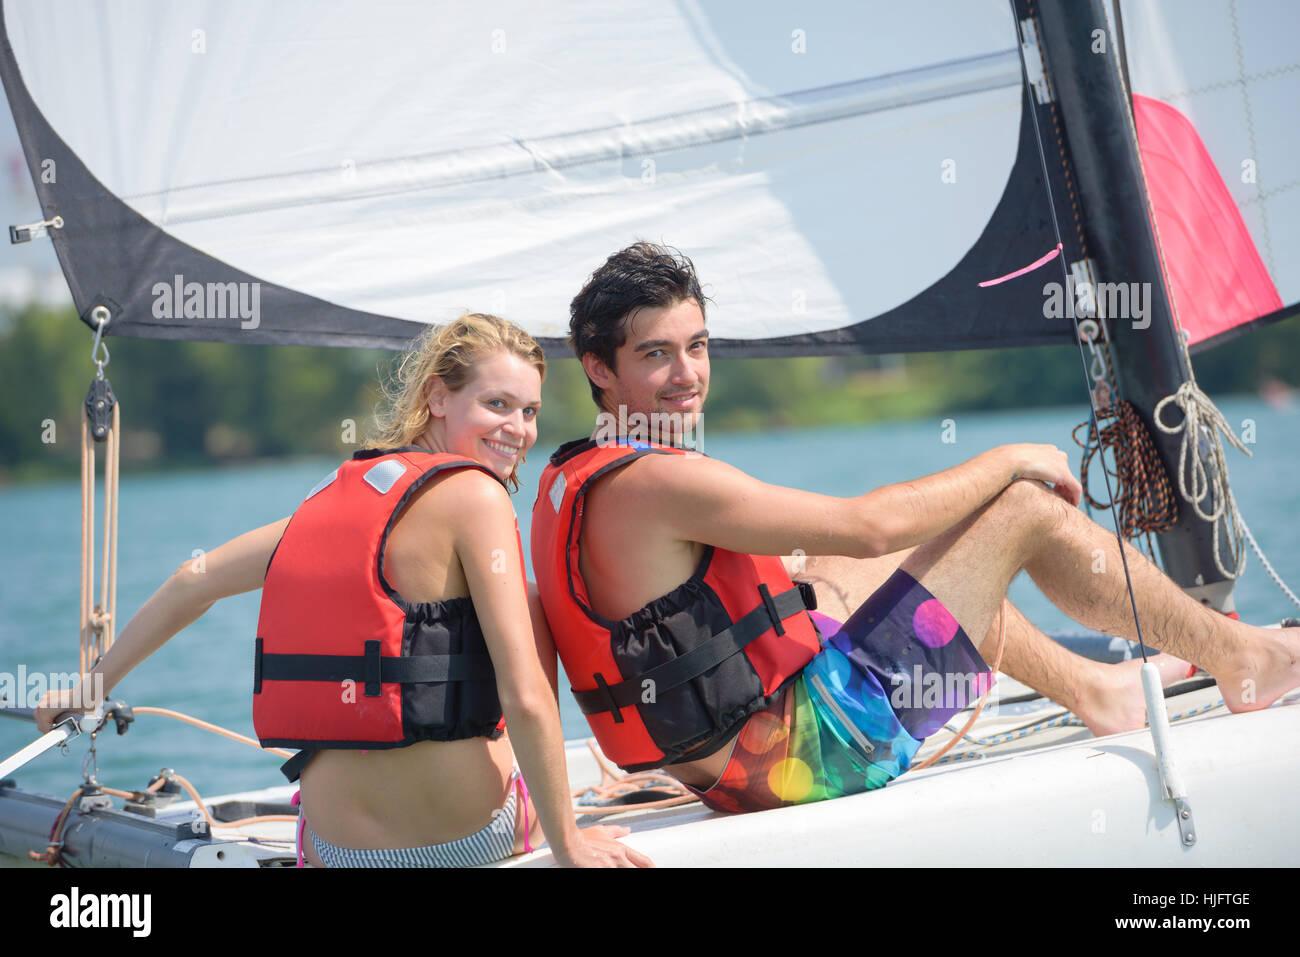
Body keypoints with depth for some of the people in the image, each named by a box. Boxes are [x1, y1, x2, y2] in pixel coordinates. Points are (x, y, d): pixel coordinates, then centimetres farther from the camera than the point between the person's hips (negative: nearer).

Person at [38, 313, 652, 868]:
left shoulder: (335, 496, 8)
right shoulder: (474, 494, -12)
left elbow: (193, 582, 17)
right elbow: (525, 698, -18)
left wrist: (94, 684, 30)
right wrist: (567, 842, -9)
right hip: (471, 837, -6)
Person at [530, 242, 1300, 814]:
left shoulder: (568, 487, 8)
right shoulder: (657, 482, -22)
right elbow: (871, 523, -20)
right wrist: (1012, 459, -6)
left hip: (726, 775, 10)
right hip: (810, 756, -10)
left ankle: (1095, 689, 37)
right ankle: (1238, 656, 16)